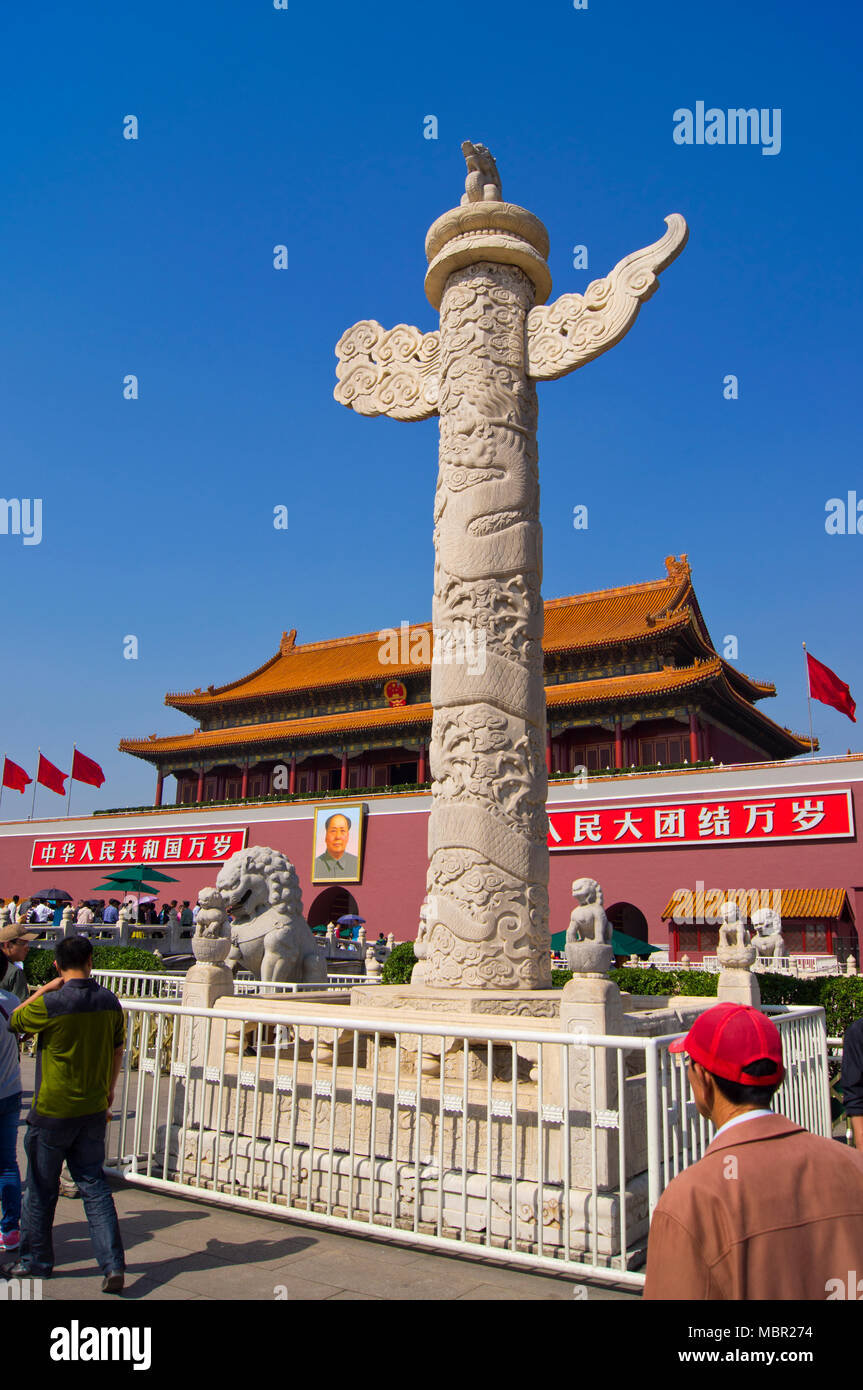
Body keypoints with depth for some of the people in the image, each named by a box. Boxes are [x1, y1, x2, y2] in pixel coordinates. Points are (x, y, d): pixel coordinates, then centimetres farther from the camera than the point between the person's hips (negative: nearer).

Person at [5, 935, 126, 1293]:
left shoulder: (49, 1003, -18)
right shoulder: (110, 1002, -3)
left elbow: (13, 1021, 2)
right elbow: (117, 1050, 8)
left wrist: (44, 989, 3)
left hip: (53, 1111, -4)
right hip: (94, 1109, 4)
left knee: (41, 1190, 15)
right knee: (94, 1186, 11)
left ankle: (36, 1261, 30)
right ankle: (113, 1264, 4)